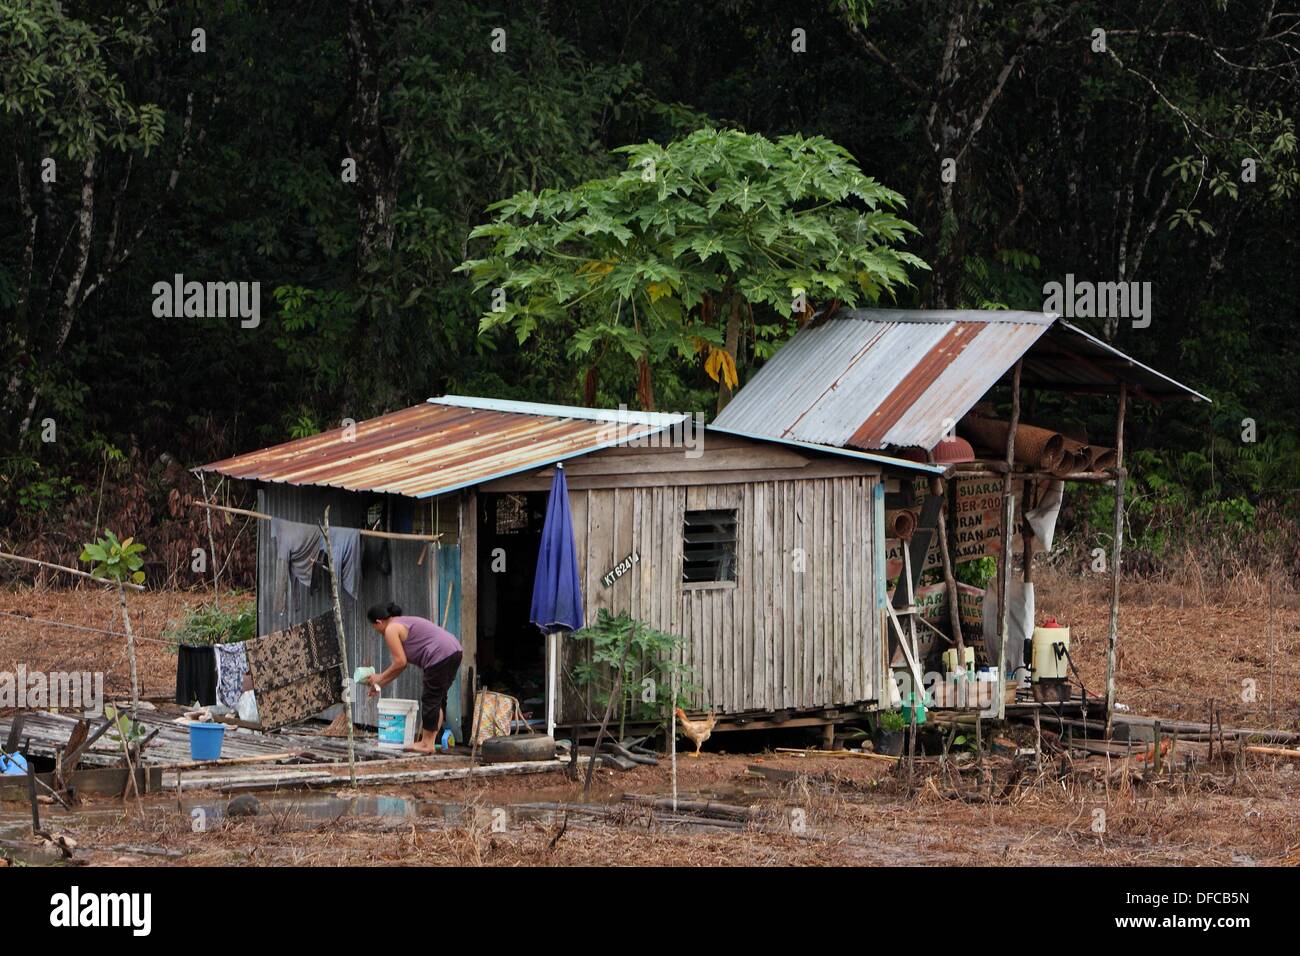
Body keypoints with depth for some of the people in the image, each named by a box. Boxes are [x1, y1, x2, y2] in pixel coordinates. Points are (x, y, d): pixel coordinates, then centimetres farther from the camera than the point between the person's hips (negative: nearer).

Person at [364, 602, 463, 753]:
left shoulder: (391, 630, -3)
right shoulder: (402, 623, 27)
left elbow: (400, 662, -8)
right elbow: (402, 663, 28)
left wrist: (380, 678, 4)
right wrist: (380, 684, 30)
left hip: (441, 655, -10)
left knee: (430, 700, -2)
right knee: (438, 700, 13)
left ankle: (427, 744, 2)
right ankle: (431, 740, 16)